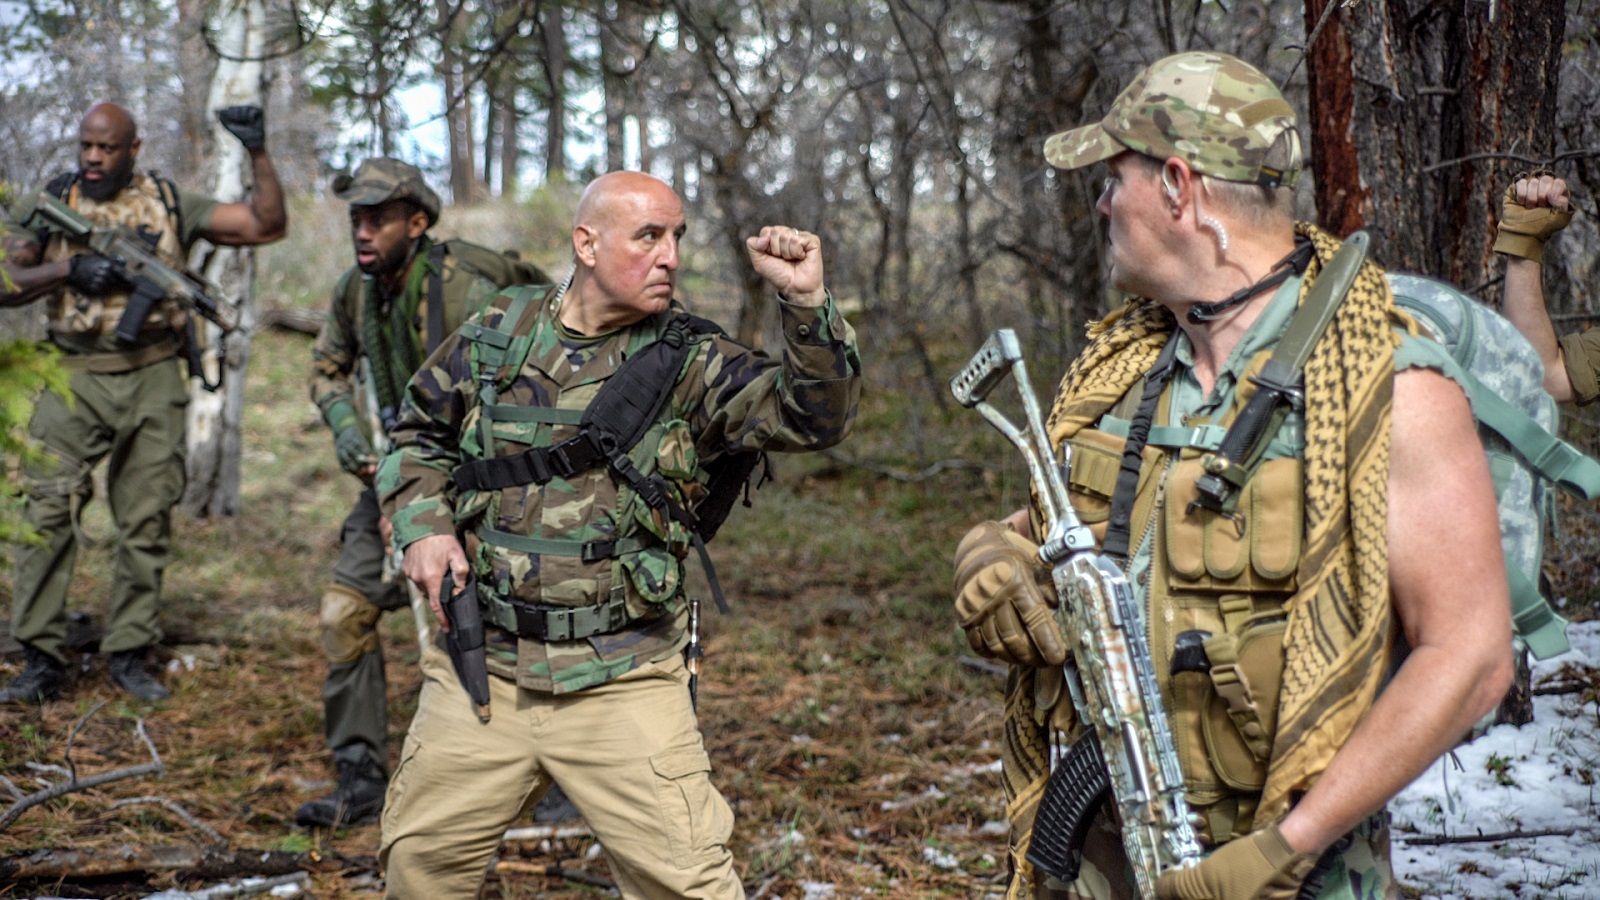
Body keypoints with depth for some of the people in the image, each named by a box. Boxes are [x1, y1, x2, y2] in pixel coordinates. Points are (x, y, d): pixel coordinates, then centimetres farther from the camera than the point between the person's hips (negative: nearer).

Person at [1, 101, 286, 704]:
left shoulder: (169, 203, 7)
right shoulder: (53, 203, 7)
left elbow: (266, 227, 3)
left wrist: (257, 152, -6)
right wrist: (68, 271, -14)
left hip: (153, 383, 1)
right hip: (74, 382, 0)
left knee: (146, 524, 4)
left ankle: (129, 656, 15)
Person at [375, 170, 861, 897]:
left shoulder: (688, 363, -5)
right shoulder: (497, 335, 3)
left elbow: (813, 418, -17)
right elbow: (419, 434, 18)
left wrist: (806, 303, -31)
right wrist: (423, 526, 2)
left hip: (621, 682, -3)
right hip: (481, 666, 3)